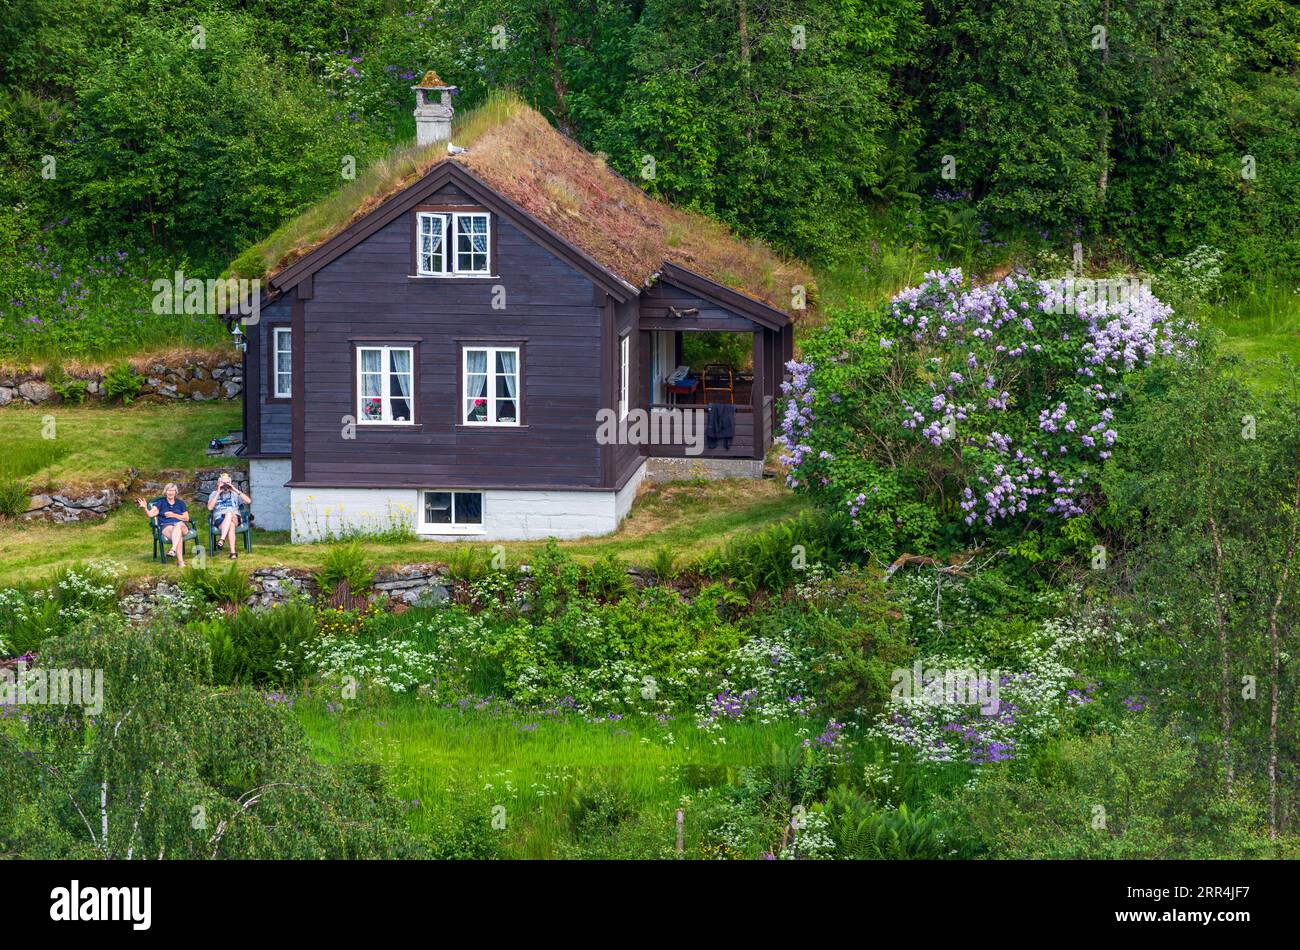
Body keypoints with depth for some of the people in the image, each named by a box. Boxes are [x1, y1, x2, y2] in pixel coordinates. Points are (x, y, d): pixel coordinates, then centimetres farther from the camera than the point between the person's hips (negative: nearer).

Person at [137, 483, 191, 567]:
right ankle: (180, 561, -50)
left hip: (181, 525, 1)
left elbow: (186, 518, 12)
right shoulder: (161, 503, 16)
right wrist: (145, 508, -20)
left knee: (178, 524, -39)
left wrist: (173, 515, -1)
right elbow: (151, 514, 2)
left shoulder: (180, 503, 21)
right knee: (179, 536, -37)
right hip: (166, 526, -1)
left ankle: (173, 549, -54)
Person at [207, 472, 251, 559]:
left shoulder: (234, 493, 18)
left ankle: (222, 539, -46)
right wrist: (218, 493, -5)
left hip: (235, 518, 1)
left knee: (229, 514, -38)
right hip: (219, 520, -1)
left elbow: (249, 501, 1)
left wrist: (236, 490, -5)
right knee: (231, 525, -38)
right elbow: (210, 507, -3)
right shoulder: (214, 494, 17)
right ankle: (233, 552, -46)